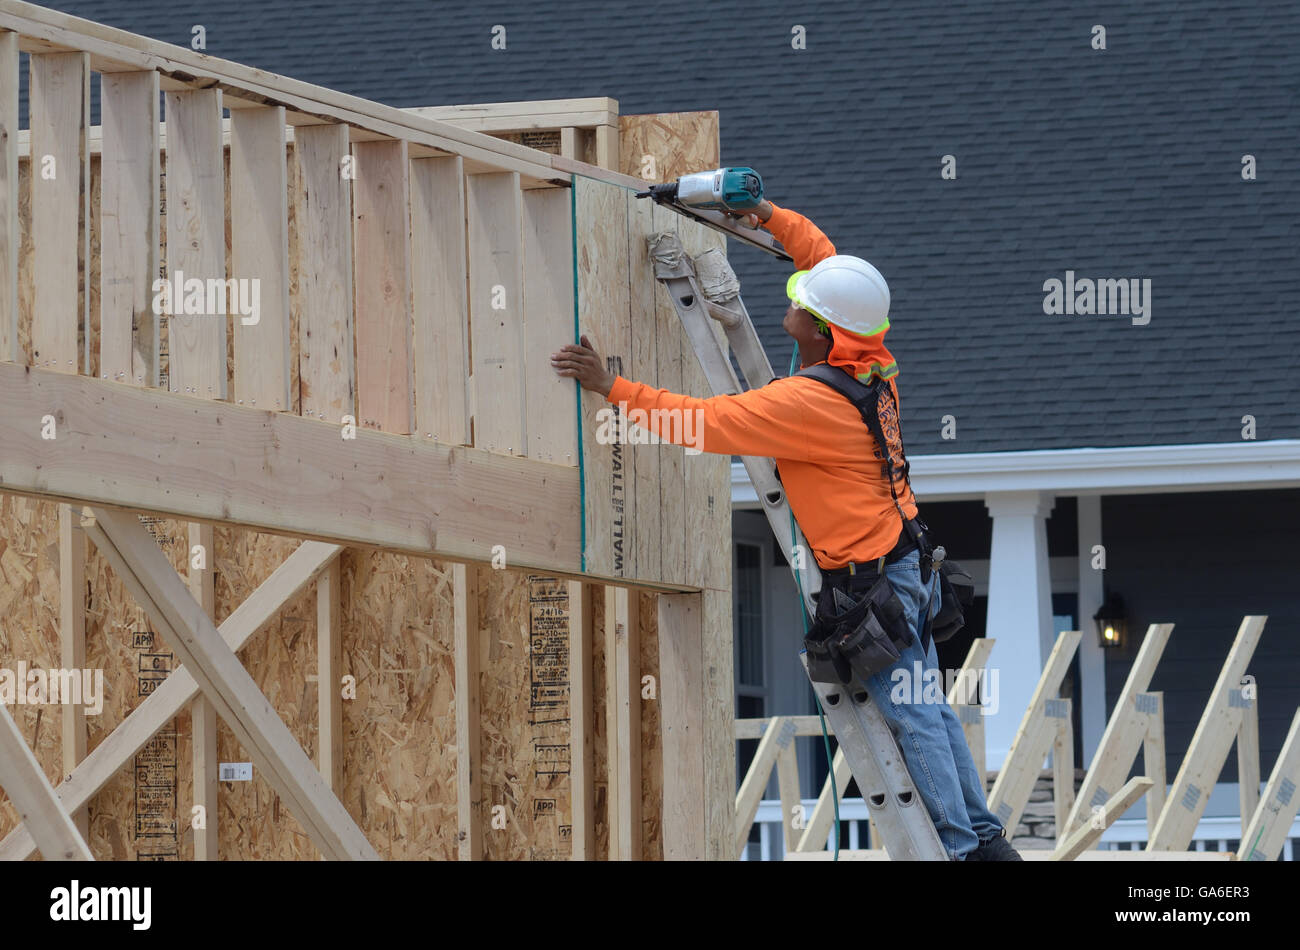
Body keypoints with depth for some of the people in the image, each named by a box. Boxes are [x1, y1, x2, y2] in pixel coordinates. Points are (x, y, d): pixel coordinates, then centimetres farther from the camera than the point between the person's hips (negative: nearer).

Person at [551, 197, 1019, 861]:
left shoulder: (806, 401, -25)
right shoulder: (874, 366, -1)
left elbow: (705, 422, -24)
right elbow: (827, 262, 15)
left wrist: (614, 388, -18)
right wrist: (771, 217, 13)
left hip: (871, 578, -9)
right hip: (906, 560, 9)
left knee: (911, 717, 0)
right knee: (927, 708, 15)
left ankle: (963, 844, 4)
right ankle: (985, 838, 20)